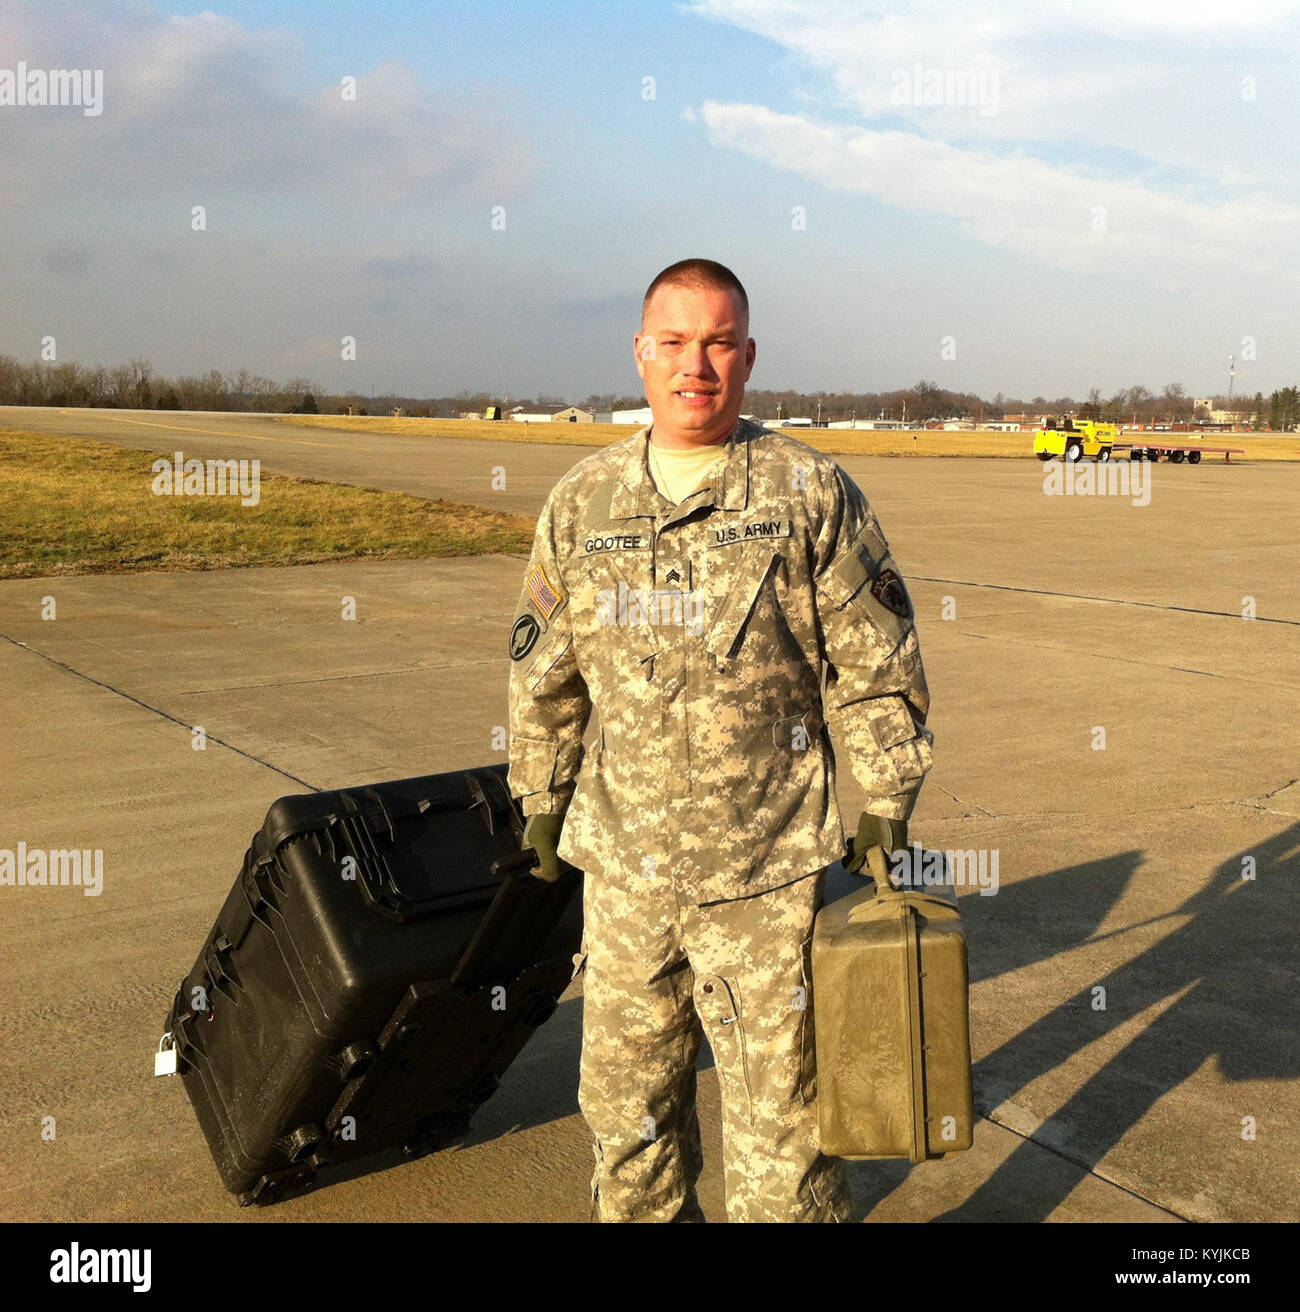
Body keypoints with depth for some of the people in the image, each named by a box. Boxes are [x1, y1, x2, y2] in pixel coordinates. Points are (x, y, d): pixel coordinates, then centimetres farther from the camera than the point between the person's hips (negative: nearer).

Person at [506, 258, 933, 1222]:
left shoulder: (811, 494, -5)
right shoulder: (582, 503, 5)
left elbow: (876, 668, -2)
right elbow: (544, 672, 14)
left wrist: (884, 808, -4)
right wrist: (540, 799, 17)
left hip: (767, 868, -3)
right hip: (622, 863, 4)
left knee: (779, 1106, 6)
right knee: (625, 1097, 18)